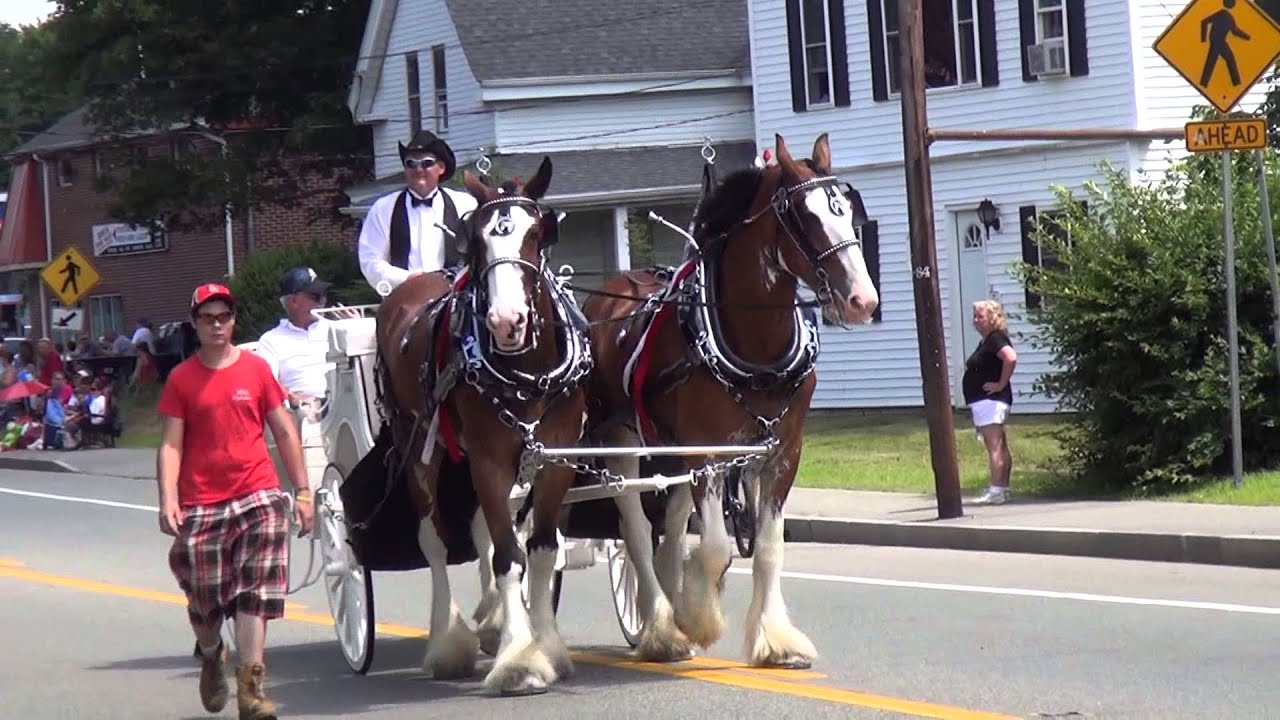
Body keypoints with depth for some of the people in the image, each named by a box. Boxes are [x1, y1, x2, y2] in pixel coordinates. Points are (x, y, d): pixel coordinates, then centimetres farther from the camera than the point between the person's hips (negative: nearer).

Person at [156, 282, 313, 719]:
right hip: (200, 506, 0)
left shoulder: (256, 369, 5)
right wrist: (168, 499, -12)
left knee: (254, 591, -10)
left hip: (258, 495, 0)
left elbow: (284, 433, 9)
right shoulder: (182, 379, 3)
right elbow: (170, 444, 1)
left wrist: (303, 491, 7)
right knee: (204, 599, 7)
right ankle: (211, 655, 39)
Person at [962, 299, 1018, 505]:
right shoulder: (986, 342, 17)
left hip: (990, 401, -11)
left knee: (995, 447, -12)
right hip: (982, 402, 11)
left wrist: (1001, 384, -23)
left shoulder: (996, 339, -13)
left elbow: (1011, 358, -30)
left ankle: (996, 491, -14)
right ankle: (1003, 489, 17)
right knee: (1000, 447, 13)